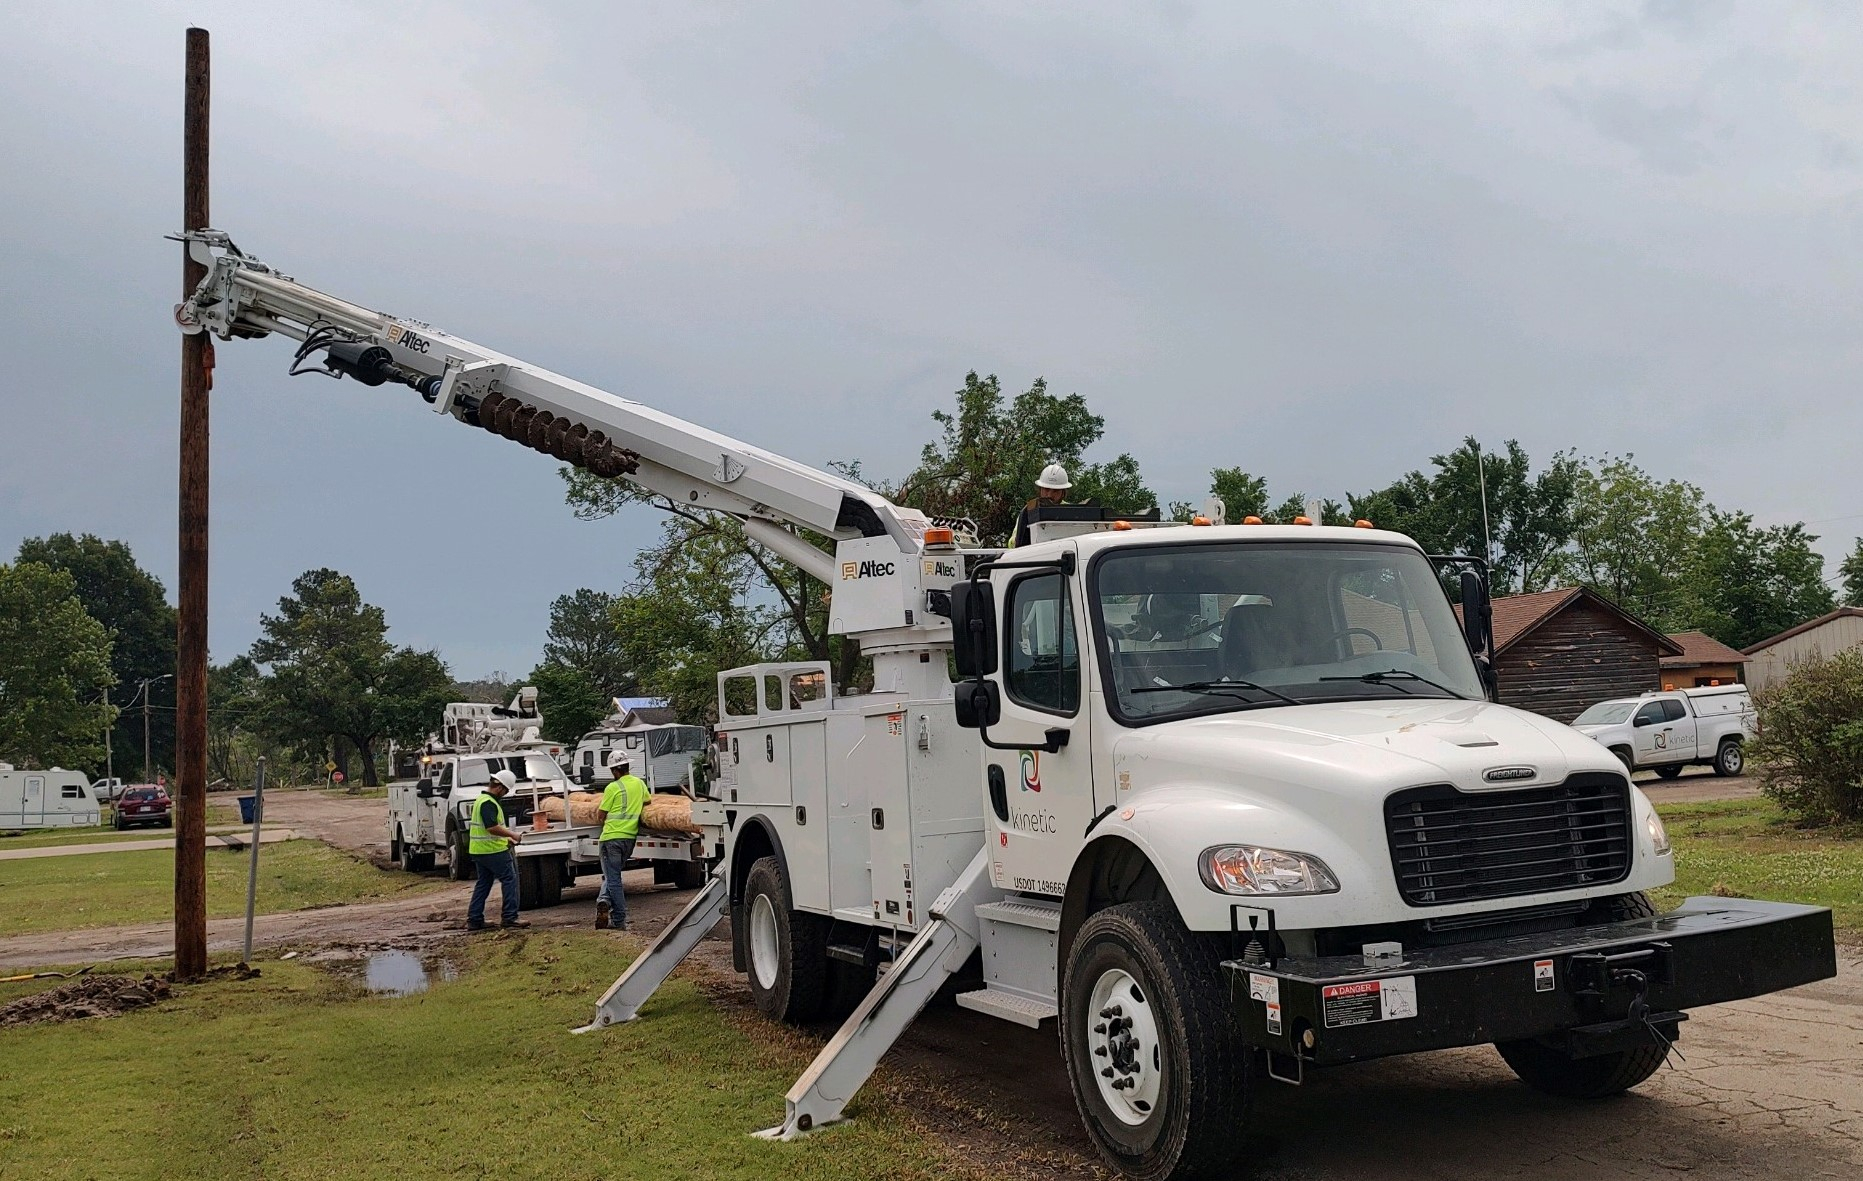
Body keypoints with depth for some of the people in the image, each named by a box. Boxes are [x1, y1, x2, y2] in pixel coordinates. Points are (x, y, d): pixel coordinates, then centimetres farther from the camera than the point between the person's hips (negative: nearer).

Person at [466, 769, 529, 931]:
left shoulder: (482, 799, 17)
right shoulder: (489, 803, -17)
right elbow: (492, 827, -27)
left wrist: (506, 837, 21)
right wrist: (512, 835, -18)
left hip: (479, 850, 10)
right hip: (493, 850, -10)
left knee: (483, 883, 14)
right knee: (509, 879, -4)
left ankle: (474, 919, 13)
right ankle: (510, 917, -6)